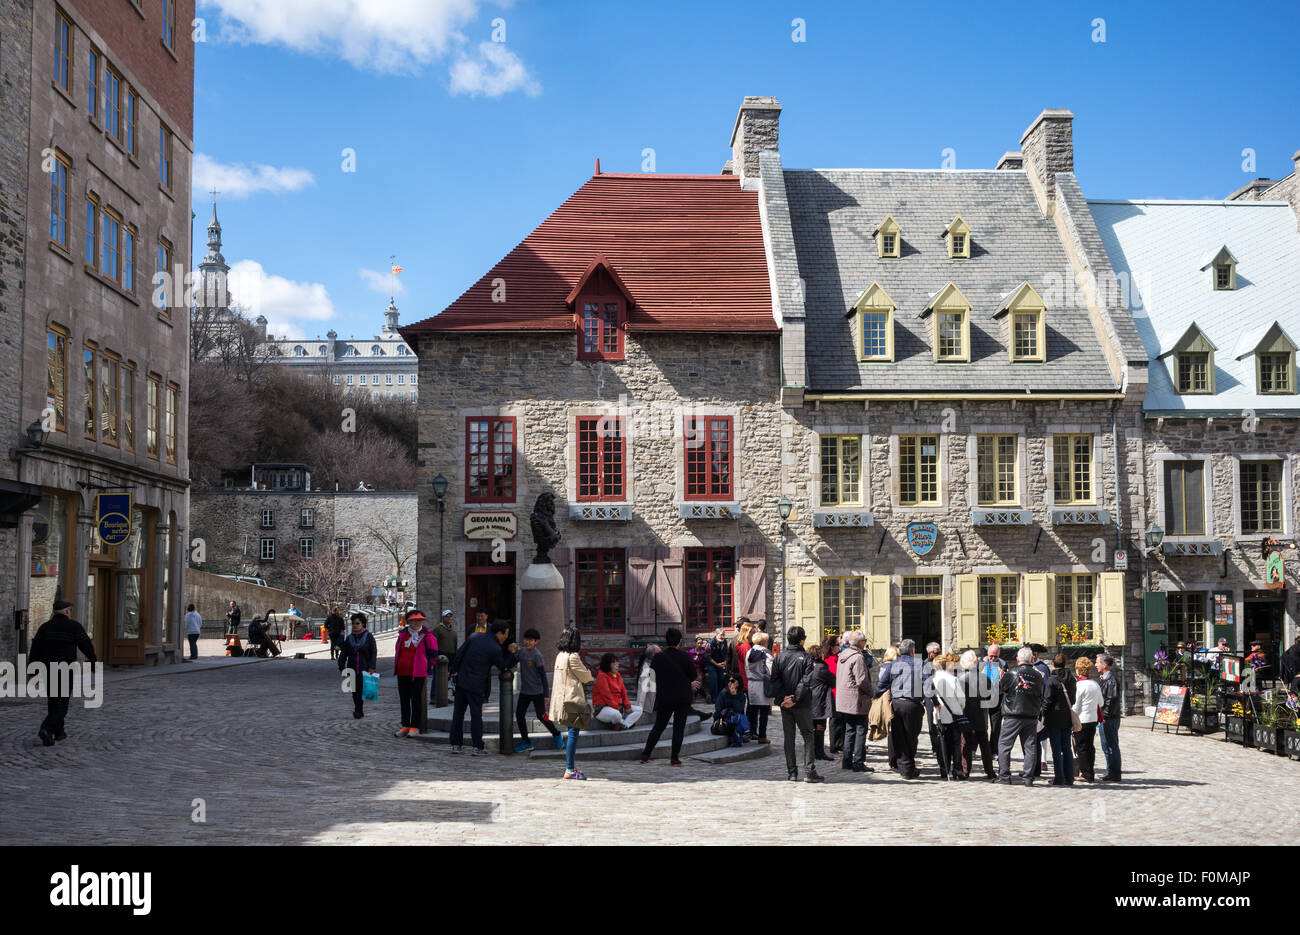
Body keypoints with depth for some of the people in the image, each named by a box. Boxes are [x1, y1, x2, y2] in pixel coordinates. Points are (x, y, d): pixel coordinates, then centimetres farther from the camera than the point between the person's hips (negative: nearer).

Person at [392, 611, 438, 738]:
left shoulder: (427, 636, -6)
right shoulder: (403, 634, 9)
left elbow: (433, 653, -2)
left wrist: (427, 667, 5)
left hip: (417, 673, -5)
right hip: (402, 672, 5)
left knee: (416, 700, -1)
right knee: (404, 699, 9)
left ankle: (415, 727, 4)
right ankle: (405, 726, 16)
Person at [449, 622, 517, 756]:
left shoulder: (474, 636, 3)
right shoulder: (495, 649, -12)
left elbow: (459, 653, 5)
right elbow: (502, 666, 2)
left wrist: (454, 670, 11)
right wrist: (511, 653, 11)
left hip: (461, 680, 5)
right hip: (475, 685, -5)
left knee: (458, 713, 12)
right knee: (476, 715, 2)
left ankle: (455, 744, 16)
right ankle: (477, 747, 3)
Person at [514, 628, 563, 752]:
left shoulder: (537, 655, -17)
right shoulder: (521, 651, 3)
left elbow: (543, 675, -16)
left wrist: (546, 694, -17)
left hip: (537, 692, -6)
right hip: (524, 691, 7)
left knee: (541, 716, -2)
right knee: (519, 714, 2)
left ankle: (556, 735, 21)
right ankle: (526, 742, 14)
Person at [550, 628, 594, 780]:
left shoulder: (560, 656, 12)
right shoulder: (573, 657, -15)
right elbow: (585, 677, -7)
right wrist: (588, 671, 13)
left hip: (562, 698, 9)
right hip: (573, 698, -9)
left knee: (571, 733, 16)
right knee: (573, 733, -7)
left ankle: (571, 766, 21)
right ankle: (570, 770, -8)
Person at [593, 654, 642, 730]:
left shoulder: (617, 676, 14)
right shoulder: (602, 676, -13)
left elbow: (623, 691, 11)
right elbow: (606, 695, -19)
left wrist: (628, 706, -3)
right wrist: (616, 708, -22)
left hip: (618, 706, 9)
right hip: (602, 708, -9)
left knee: (639, 709, -3)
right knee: (616, 715, -41)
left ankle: (624, 725, -23)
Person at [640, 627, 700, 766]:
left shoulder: (658, 657, -5)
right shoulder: (685, 657, -12)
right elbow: (694, 675, -5)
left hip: (663, 697, 2)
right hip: (683, 697, -2)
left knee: (658, 726, 14)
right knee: (679, 727, 6)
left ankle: (645, 755, 13)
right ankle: (675, 759, 4)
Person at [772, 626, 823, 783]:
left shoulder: (779, 658, 3)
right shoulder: (806, 658, -7)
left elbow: (775, 681, -4)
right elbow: (806, 682, -14)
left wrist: (783, 697, -9)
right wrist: (795, 699, -14)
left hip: (785, 705, 3)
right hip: (803, 705, -3)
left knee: (789, 737, 8)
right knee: (808, 736, 5)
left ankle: (791, 773, 9)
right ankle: (809, 771, -1)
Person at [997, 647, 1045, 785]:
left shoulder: (1011, 673, -7)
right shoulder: (1037, 675, 3)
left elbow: (999, 690, 1)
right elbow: (1040, 695, 14)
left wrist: (1001, 677, 16)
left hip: (1013, 716, -3)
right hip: (1032, 716, 3)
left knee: (1004, 744, 5)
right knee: (1030, 746, 7)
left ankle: (1004, 775, 2)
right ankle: (1028, 777, 4)